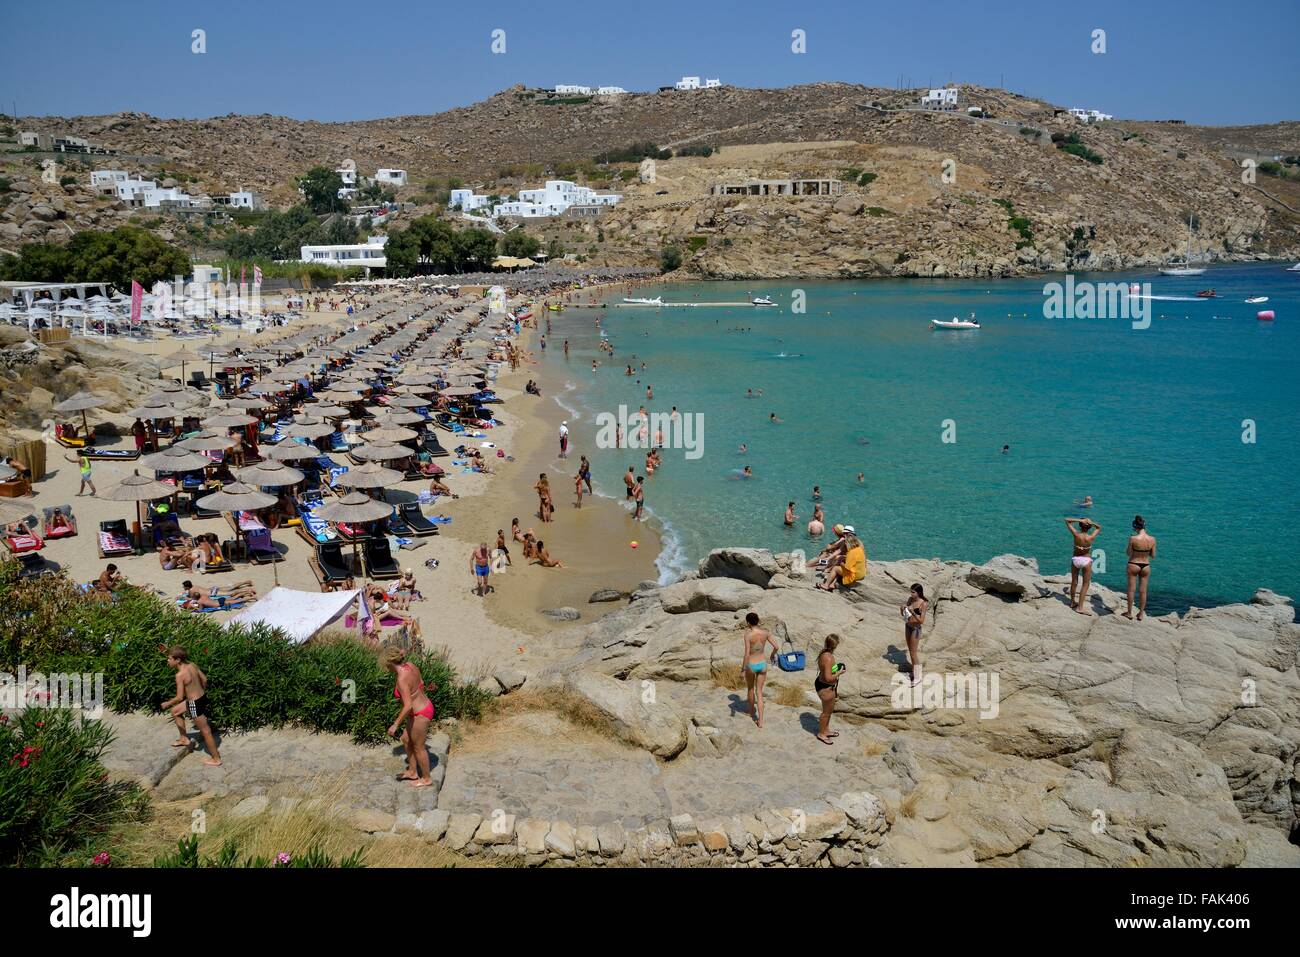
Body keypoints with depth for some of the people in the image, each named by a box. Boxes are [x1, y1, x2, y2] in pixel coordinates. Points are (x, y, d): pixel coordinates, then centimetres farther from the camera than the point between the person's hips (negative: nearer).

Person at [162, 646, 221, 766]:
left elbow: (179, 697, -22)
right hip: (201, 697, 9)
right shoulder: (192, 666, -2)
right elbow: (204, 679, 10)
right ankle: (184, 739, 40)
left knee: (205, 731, 5)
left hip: (195, 704, -9)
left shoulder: (180, 675, -24)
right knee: (175, 711, 27)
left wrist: (167, 704, -5)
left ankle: (216, 759, 18)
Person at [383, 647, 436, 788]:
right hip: (425, 706, 9)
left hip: (420, 715, -9)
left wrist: (395, 725, -24)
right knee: (406, 740, 24)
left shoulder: (402, 679, -29)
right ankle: (412, 772, 40)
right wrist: (427, 688, 28)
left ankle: (426, 779, 30)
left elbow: (408, 706, -29)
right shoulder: (410, 665, -5)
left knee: (418, 747, 12)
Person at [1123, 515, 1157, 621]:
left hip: (1133, 565, -3)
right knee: (1143, 590, 14)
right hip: (1146, 566, 3)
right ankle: (1141, 614, 24)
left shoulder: (1133, 538, -21)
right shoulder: (1152, 539, -11)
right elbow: (1153, 555, -1)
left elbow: (1129, 553, -8)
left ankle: (1129, 612, 20)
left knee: (1131, 589, 11)